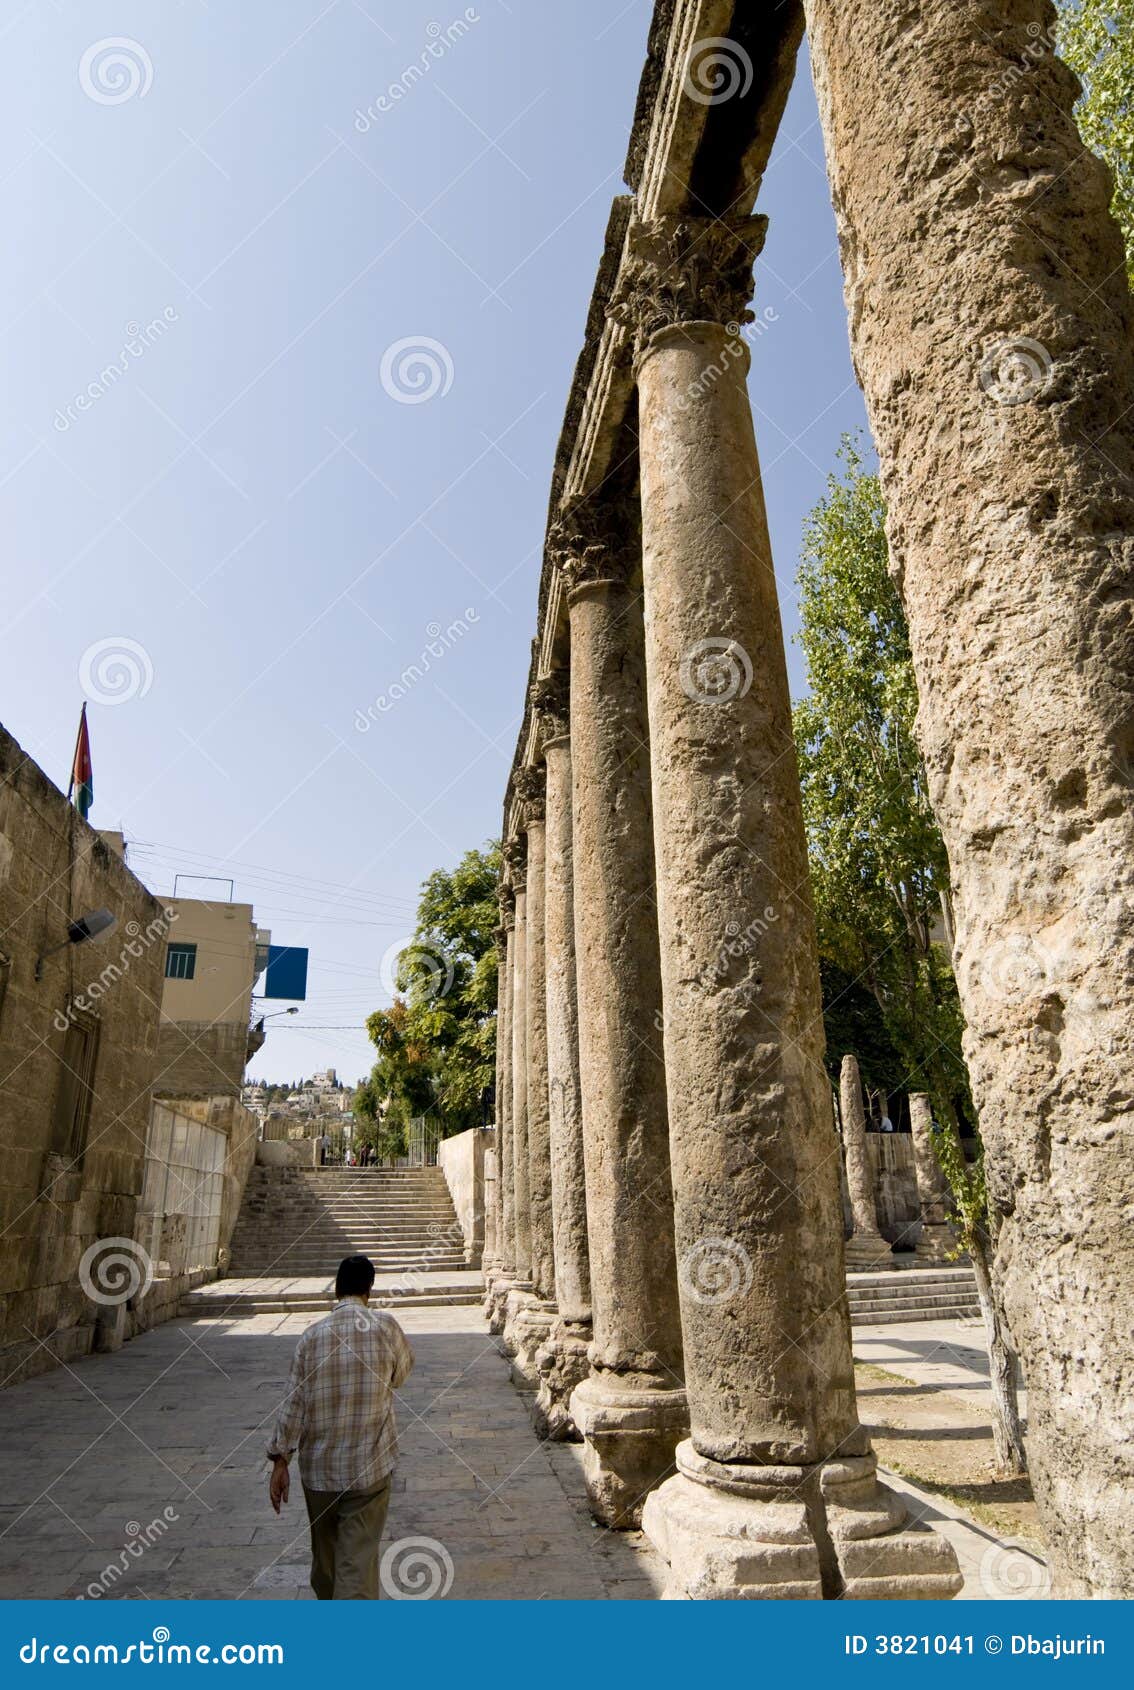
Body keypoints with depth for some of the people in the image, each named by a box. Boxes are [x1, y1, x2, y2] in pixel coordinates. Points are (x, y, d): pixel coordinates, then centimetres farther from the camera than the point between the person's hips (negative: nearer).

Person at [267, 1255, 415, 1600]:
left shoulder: (312, 1335, -4)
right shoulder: (385, 1326, -9)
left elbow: (293, 1402, -5)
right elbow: (401, 1374, 7)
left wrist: (280, 1459, 1)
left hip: (318, 1469, 3)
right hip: (369, 1468, -3)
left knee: (325, 1556, 23)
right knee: (357, 1564, 2)